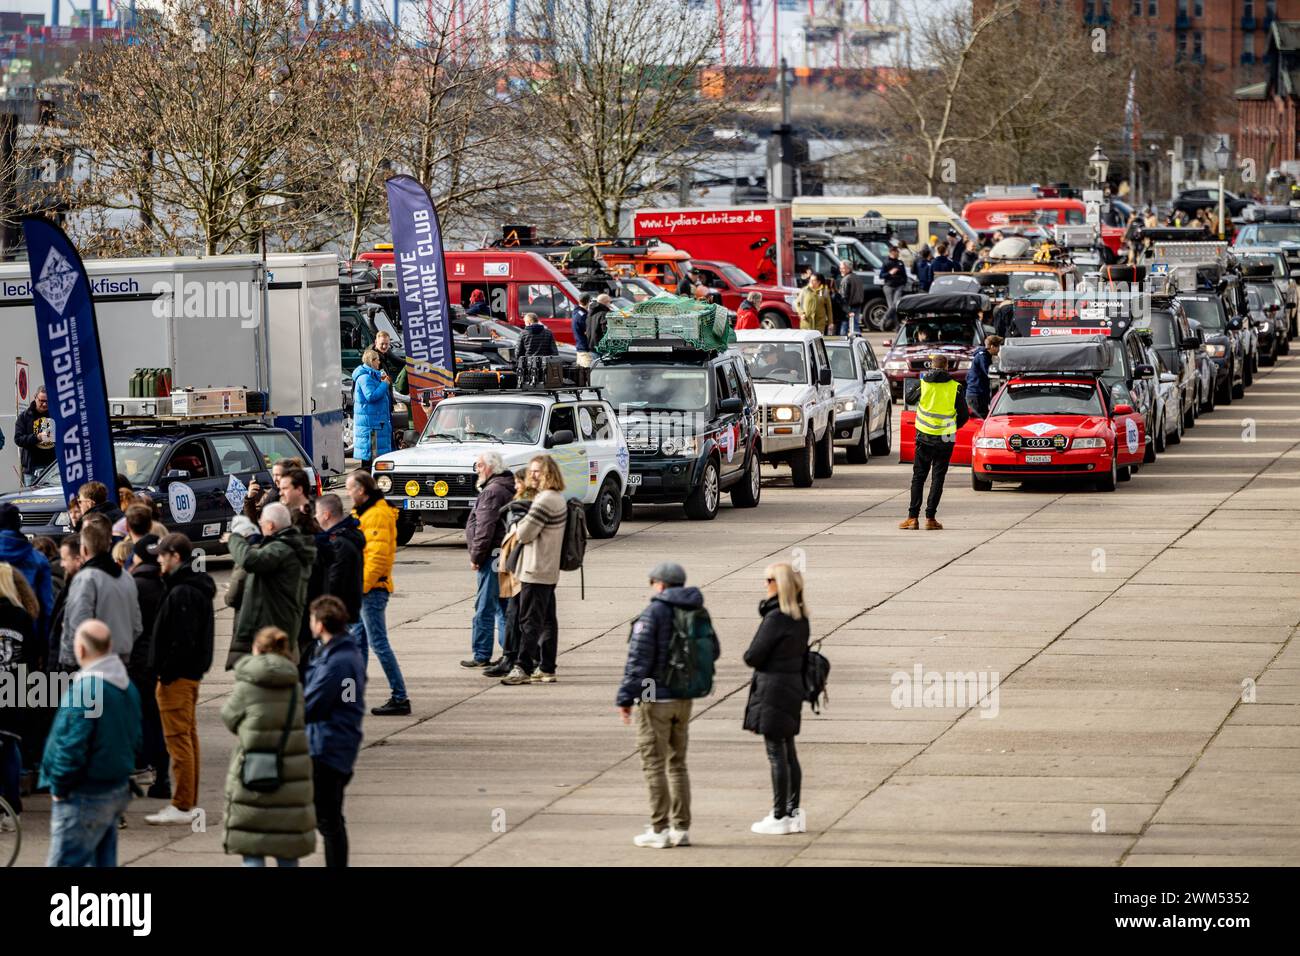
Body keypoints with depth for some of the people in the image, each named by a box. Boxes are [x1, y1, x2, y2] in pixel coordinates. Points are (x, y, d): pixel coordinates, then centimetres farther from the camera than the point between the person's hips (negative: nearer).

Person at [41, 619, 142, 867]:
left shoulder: (85, 689, -21)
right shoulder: (127, 686, 8)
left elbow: (72, 748, -22)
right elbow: (134, 740, 16)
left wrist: (59, 787, -9)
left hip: (85, 798, -9)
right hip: (119, 789, 9)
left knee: (65, 864, -6)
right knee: (103, 861, 16)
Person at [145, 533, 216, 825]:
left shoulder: (182, 593, -18)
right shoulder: (198, 588, 15)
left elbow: (182, 639, -23)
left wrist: (167, 673, -18)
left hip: (177, 677, -11)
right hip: (192, 671, 11)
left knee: (177, 738, -8)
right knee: (188, 737, 14)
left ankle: (182, 806, -8)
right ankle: (189, 802, 20)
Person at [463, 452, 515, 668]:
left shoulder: (492, 492, -14)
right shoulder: (508, 488, 17)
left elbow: (485, 528, -20)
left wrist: (476, 556, -13)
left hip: (492, 557, -10)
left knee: (485, 607, -5)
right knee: (503, 607, 12)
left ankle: (481, 656, -2)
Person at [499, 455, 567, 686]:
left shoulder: (545, 500, -18)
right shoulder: (558, 498, 15)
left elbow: (525, 533, -16)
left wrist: (516, 530, 3)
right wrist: (520, 531, 5)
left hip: (535, 571, -10)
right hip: (549, 570, 10)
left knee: (530, 621, -8)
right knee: (547, 620, 11)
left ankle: (523, 667, -7)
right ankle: (546, 668, 14)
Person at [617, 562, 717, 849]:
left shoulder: (653, 613, -14)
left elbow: (639, 658, -17)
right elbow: (713, 651, 14)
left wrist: (626, 696, -13)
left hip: (655, 699, -6)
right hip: (683, 699, 6)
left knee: (654, 765, -1)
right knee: (677, 764, 14)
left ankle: (659, 830, -1)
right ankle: (681, 828, 15)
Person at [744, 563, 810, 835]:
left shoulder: (775, 618, -18)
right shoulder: (800, 618, 7)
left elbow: (753, 656, -17)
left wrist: (751, 656, 4)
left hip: (773, 687, -8)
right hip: (794, 686, 8)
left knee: (776, 753, -2)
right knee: (789, 752, 15)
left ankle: (779, 817, 2)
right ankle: (794, 812, 19)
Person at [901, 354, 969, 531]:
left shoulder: (921, 383, -5)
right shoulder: (954, 387, -6)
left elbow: (909, 399, 14)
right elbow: (964, 415, 1)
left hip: (924, 437, 1)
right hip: (945, 439, -1)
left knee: (918, 477, 8)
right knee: (937, 478, 4)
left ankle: (913, 517, 3)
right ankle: (930, 518, -1)